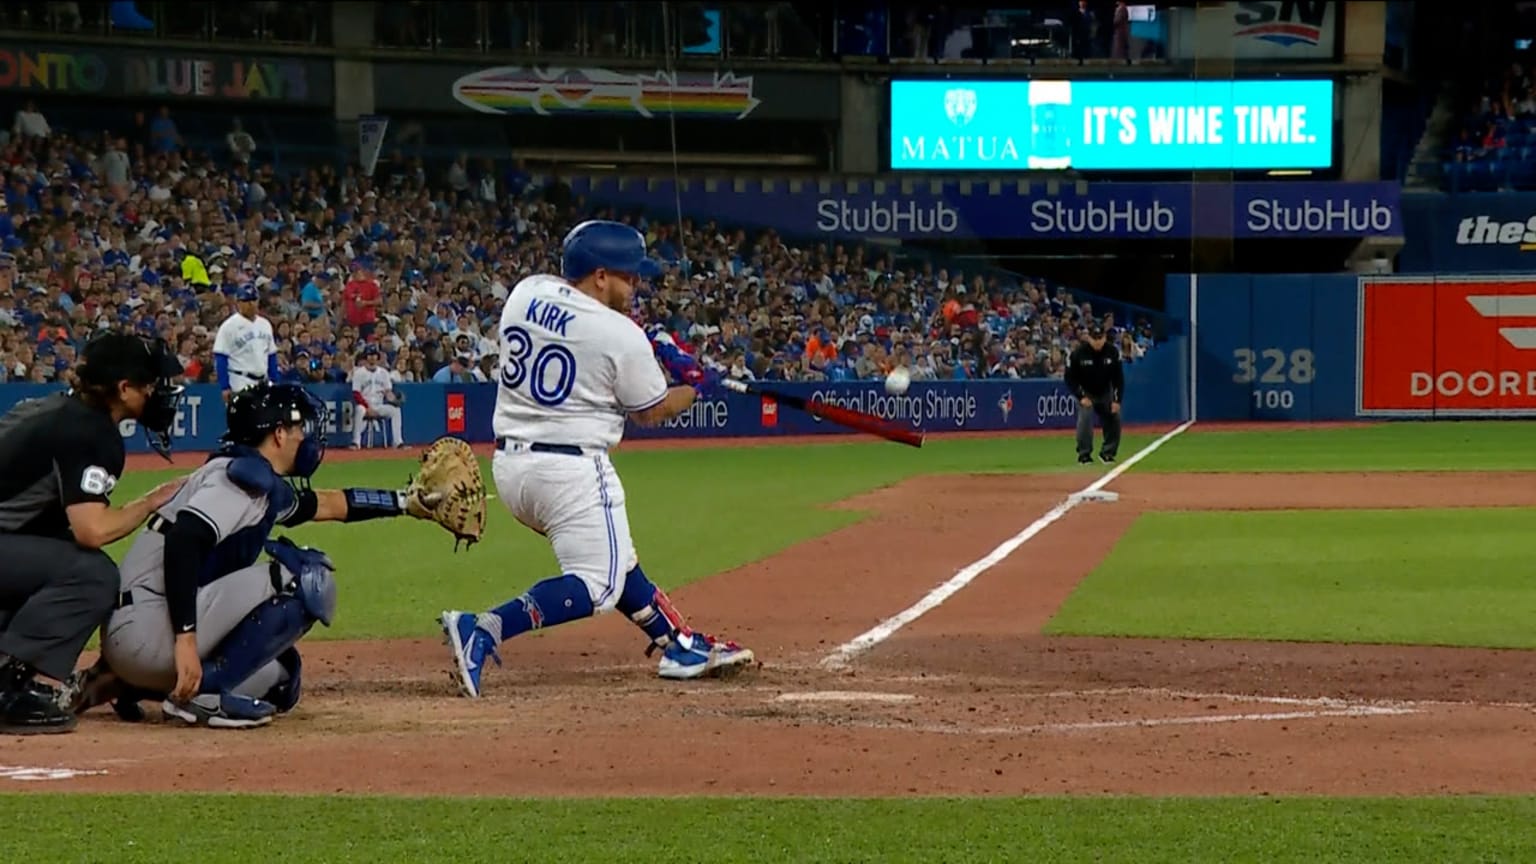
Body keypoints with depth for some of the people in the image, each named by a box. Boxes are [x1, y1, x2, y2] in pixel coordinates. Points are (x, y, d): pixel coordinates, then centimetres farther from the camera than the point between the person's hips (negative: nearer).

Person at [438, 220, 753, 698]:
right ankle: (484, 630, -22)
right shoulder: (621, 335, -13)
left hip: (509, 463, 9)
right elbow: (652, 411, 2)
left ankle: (679, 646, 27)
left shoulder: (525, 293, 3)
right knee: (596, 584, -5)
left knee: (615, 557, 21)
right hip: (571, 471, -9)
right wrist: (697, 387, 20)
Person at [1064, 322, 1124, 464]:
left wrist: (1117, 400, -12)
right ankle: (1084, 454, -9)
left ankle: (1108, 452, 15)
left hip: (1105, 393, 3)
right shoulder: (1078, 353, -21)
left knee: (1114, 419, -3)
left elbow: (1118, 377, -5)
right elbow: (1069, 378, -12)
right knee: (1085, 417, -22)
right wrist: (1081, 397, -20)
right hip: (1086, 393, -3)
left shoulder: (1113, 352, -13)